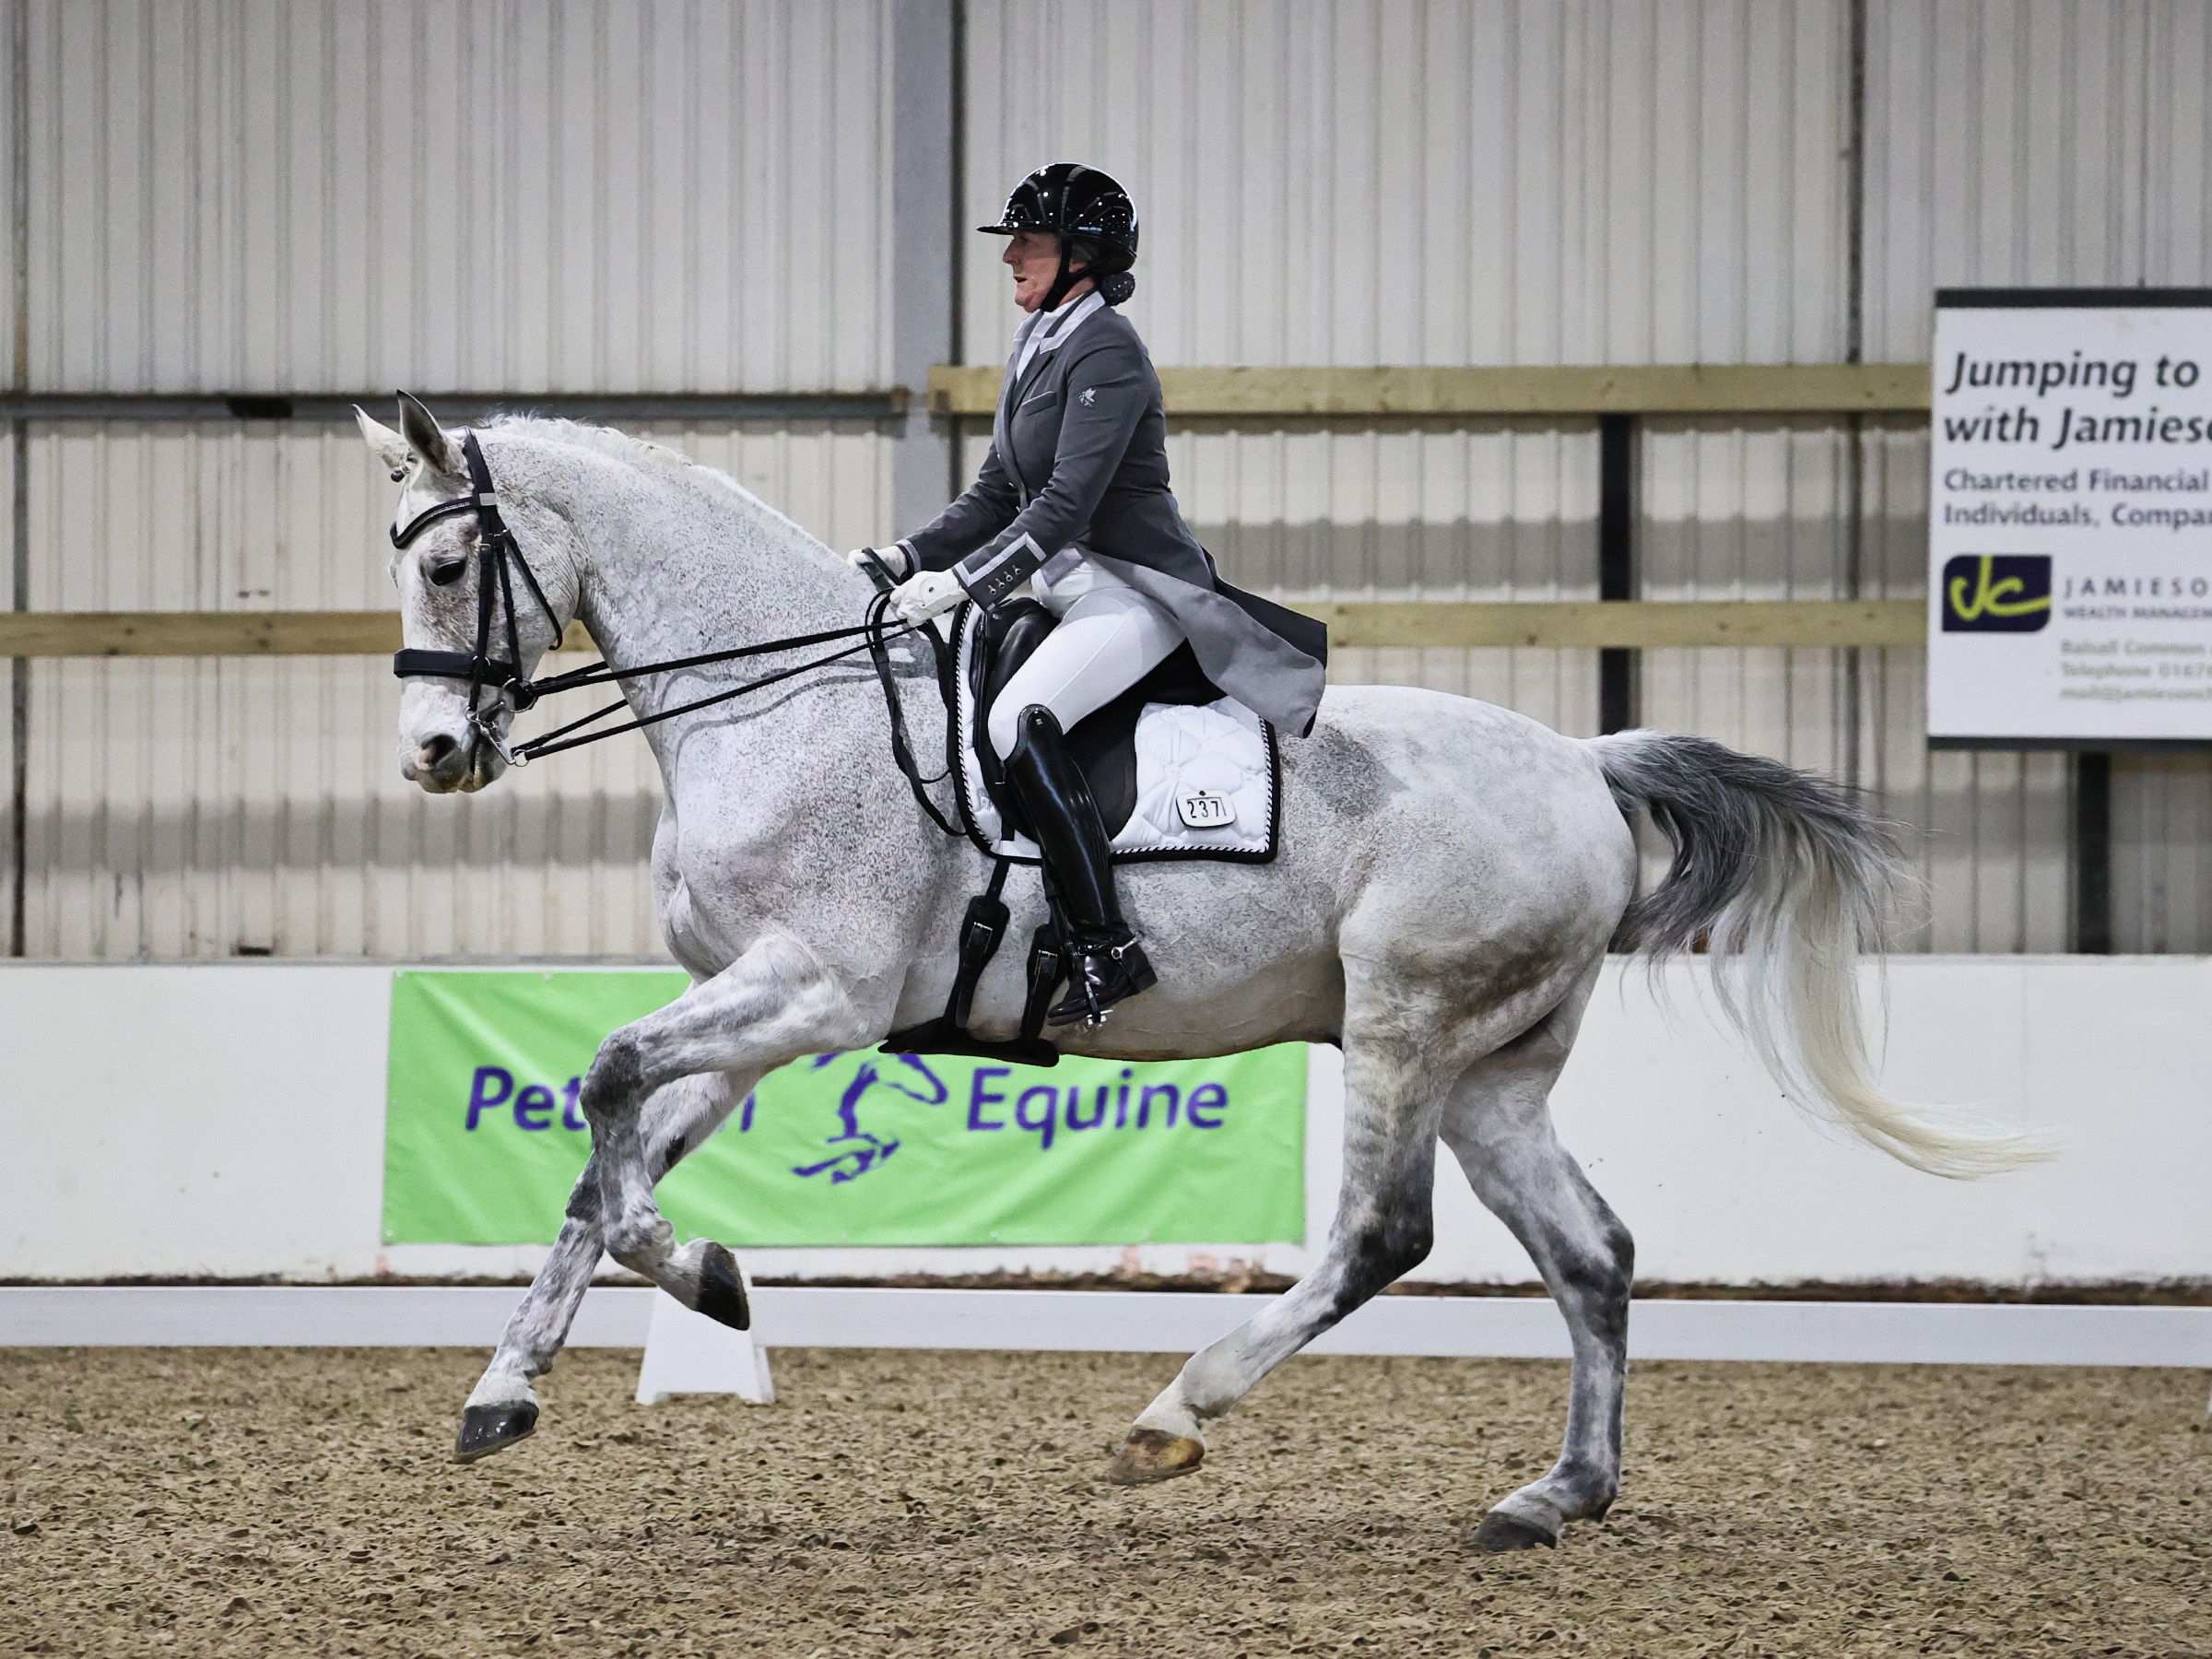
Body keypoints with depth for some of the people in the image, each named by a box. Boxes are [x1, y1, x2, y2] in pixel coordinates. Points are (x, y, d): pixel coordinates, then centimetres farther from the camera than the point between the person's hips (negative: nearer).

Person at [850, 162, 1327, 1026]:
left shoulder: (1106, 354, -15)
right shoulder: (1036, 347, 14)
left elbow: (1067, 503, -23)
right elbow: (996, 495, 19)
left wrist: (962, 583, -24)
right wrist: (908, 559, 6)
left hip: (1140, 591, -11)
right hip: (1069, 589, 11)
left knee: (1020, 719, -32)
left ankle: (1106, 947, -32)